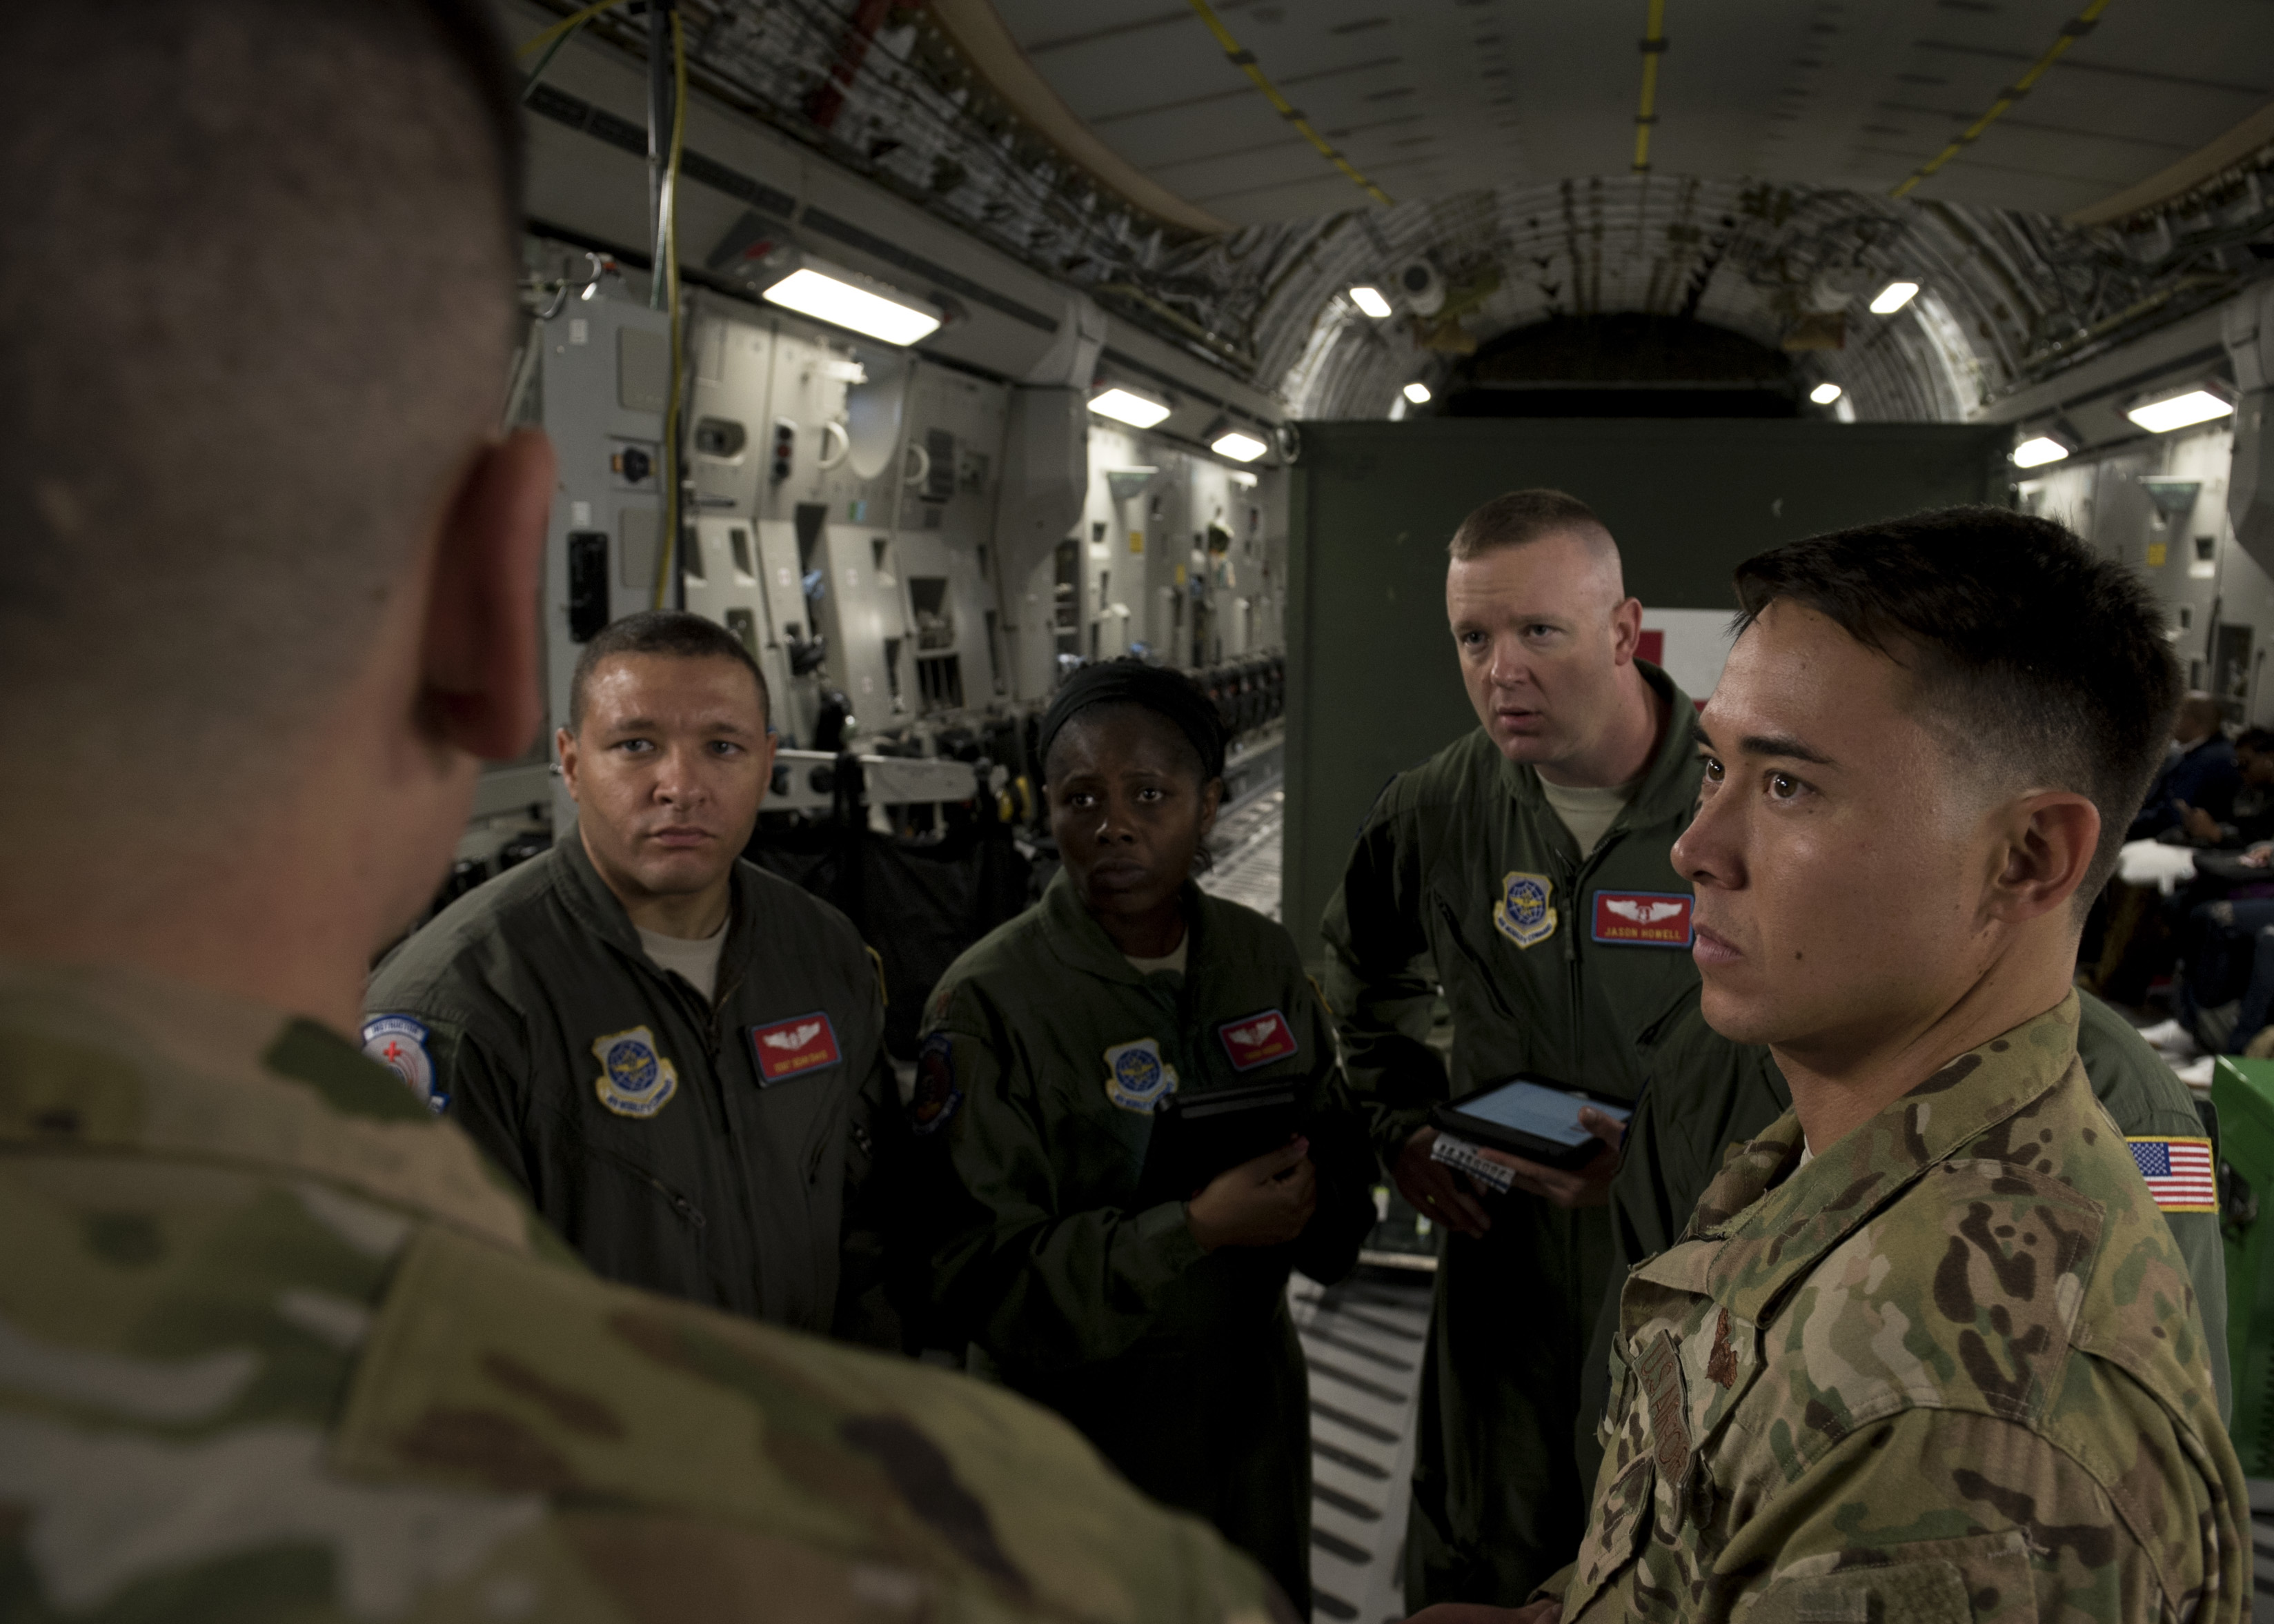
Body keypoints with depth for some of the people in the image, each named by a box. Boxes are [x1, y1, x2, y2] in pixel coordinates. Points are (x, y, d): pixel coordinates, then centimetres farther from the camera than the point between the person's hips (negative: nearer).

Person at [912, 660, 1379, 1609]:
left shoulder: (1263, 958, -3)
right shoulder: (988, 1004, -19)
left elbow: (1339, 1151, 8)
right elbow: (980, 1284, -20)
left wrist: (1313, 1197, -15)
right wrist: (1196, 1229, -27)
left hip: (1256, 1412, 5)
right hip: (1079, 1433, -4)